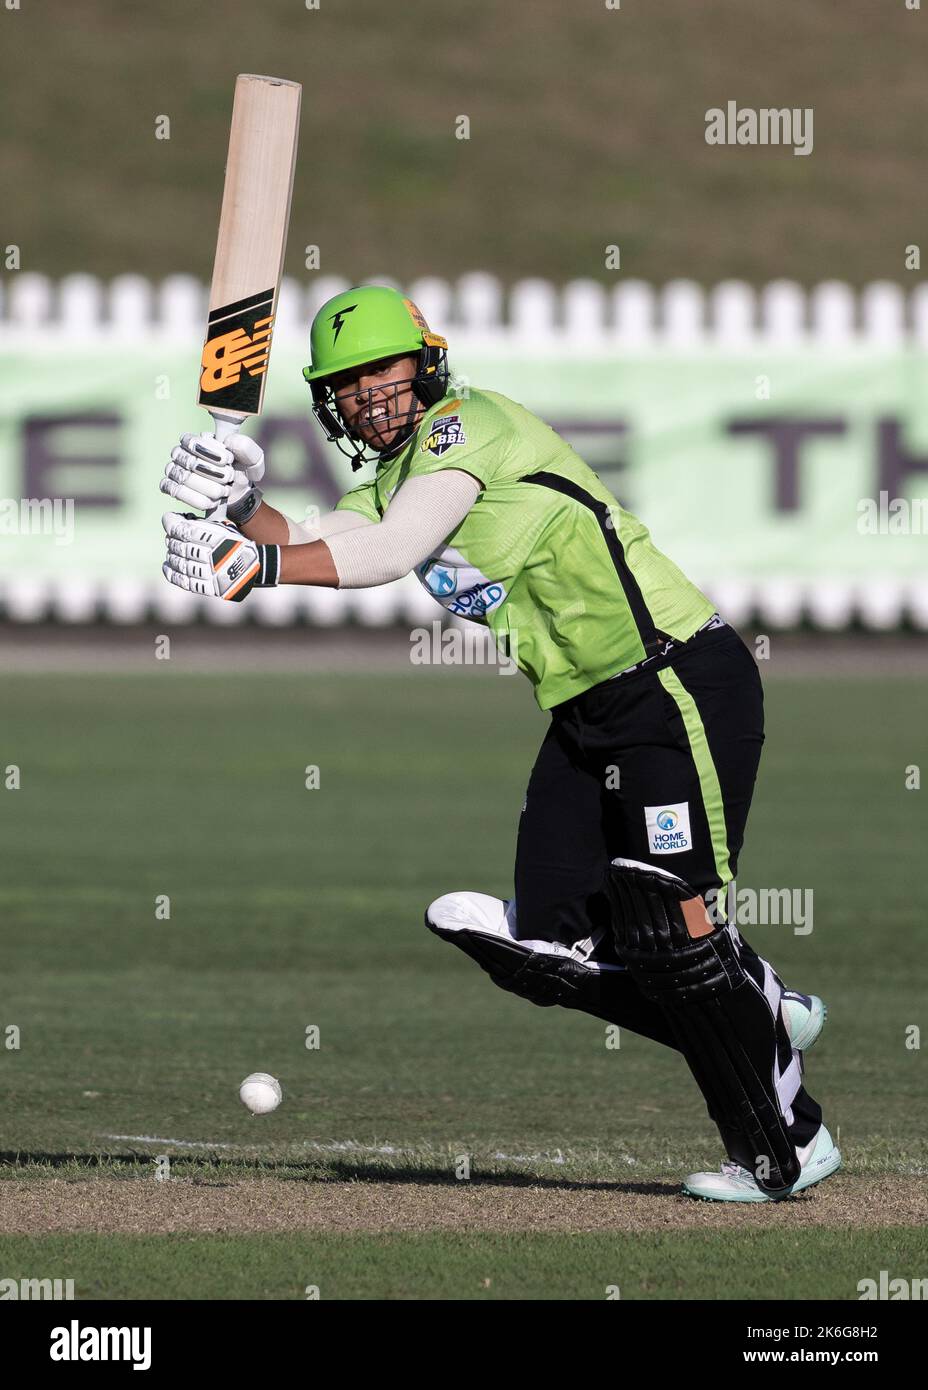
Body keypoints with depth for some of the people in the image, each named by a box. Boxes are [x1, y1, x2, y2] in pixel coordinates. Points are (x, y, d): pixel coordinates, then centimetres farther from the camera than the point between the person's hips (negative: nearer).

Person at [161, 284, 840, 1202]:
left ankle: (785, 1145, 3)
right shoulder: (391, 475, 17)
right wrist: (239, 507, -15)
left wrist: (256, 565, -30)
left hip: (682, 683, -9)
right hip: (585, 713, 9)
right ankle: (767, 1014, 20)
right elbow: (311, 543, 3)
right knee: (550, 948, 1)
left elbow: (392, 552, -23)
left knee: (671, 931, -10)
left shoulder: (467, 424, -11)